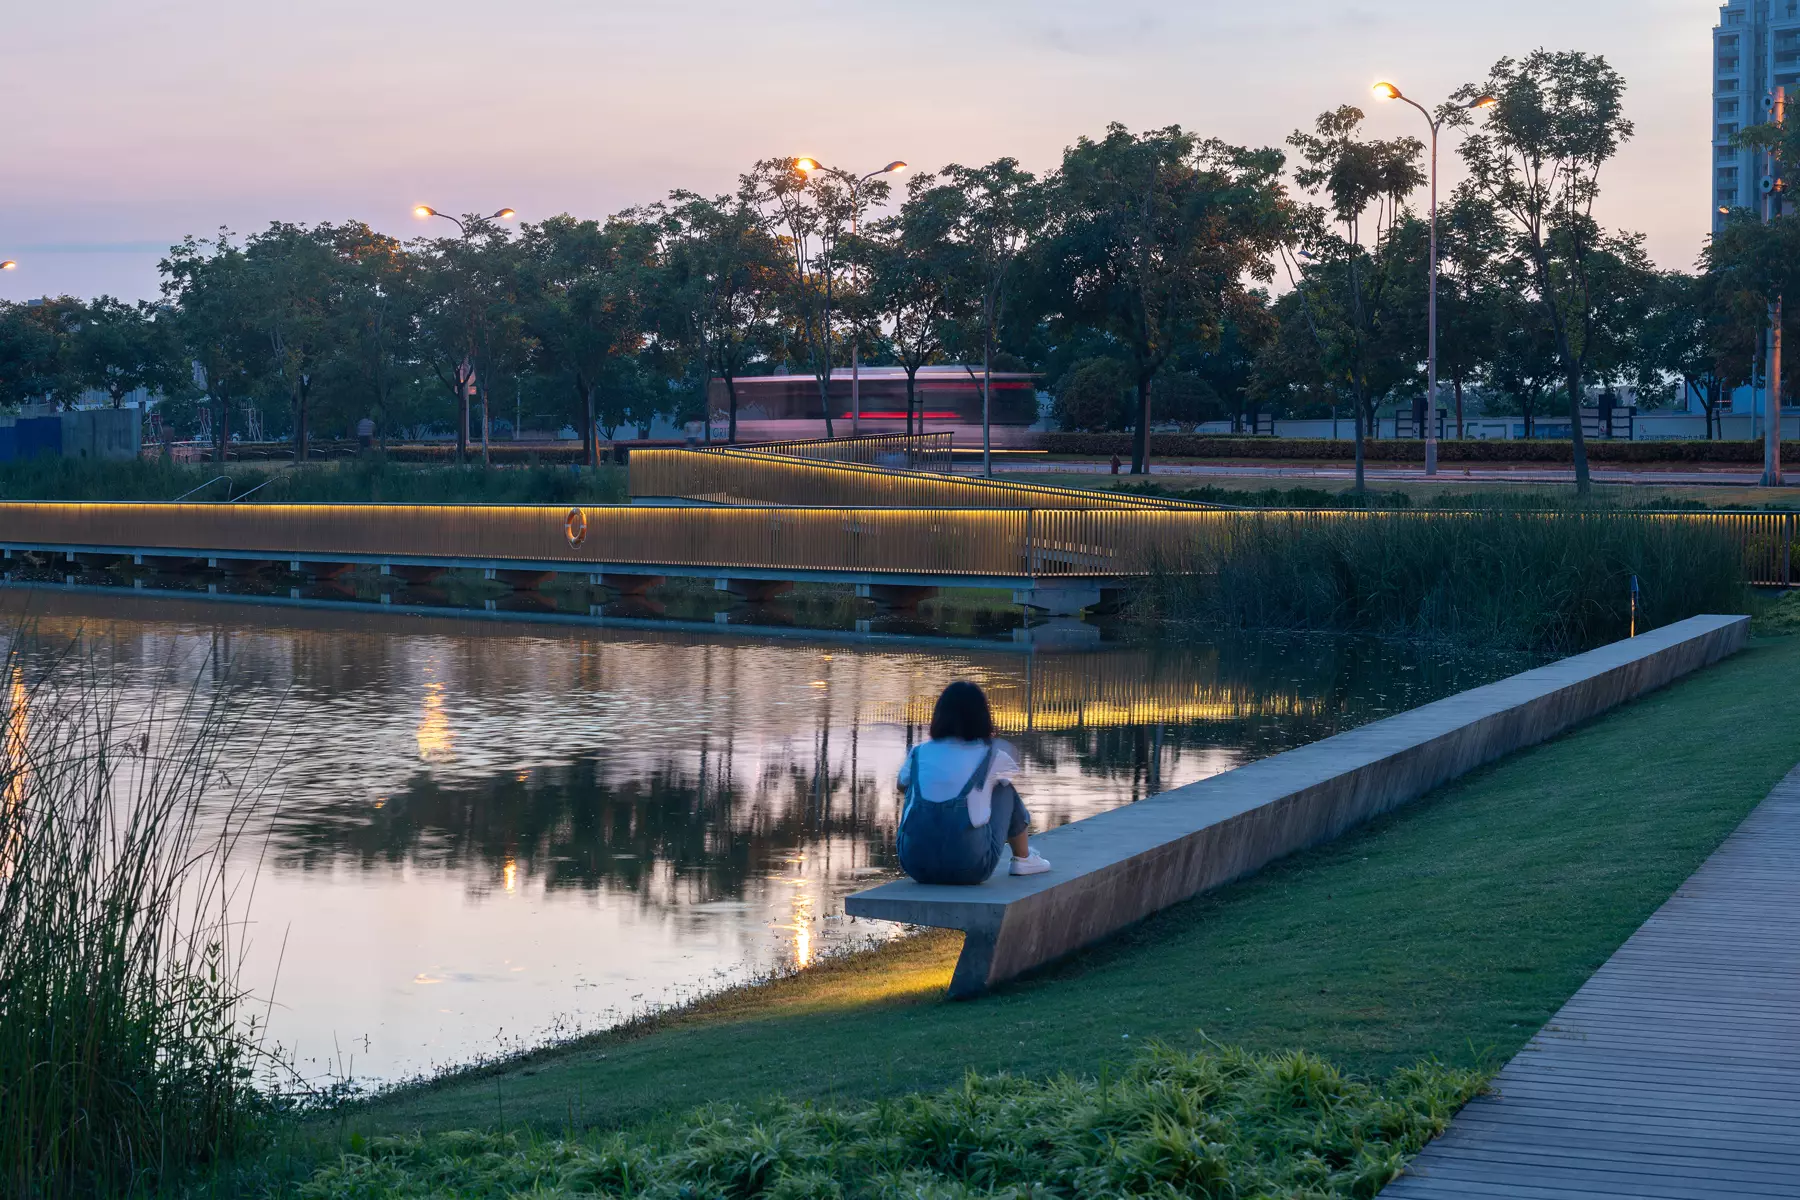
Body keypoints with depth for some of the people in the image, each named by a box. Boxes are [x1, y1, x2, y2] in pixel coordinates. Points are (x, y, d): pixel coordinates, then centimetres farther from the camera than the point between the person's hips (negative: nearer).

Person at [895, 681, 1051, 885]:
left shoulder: (919, 753, 6)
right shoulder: (990, 755, 3)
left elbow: (902, 786, 28)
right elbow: (1013, 769, 28)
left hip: (915, 866, 2)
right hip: (970, 869, -2)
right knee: (1005, 790, 19)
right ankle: (1023, 859, 37)